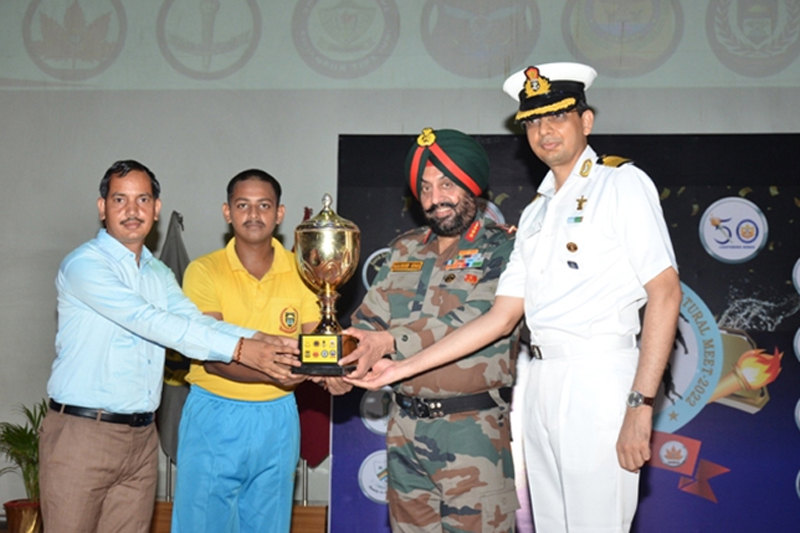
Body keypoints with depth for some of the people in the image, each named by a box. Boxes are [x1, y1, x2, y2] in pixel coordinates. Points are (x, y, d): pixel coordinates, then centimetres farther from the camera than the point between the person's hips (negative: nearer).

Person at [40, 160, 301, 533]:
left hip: (142, 436, 6)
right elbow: (148, 321, -20)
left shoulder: (159, 275, 14)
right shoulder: (84, 264, -10)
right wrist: (238, 348, -26)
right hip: (82, 432, -6)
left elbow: (194, 321, -1)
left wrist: (260, 340, -19)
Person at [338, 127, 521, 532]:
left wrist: (392, 342, -26)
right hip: (405, 428, 5)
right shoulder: (404, 250, 13)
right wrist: (340, 360, -12)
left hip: (474, 433, -5)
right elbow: (369, 318, 9)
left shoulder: (502, 249, -5)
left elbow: (479, 322, -19)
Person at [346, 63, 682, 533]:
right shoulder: (536, 213, 19)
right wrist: (403, 368, 11)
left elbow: (665, 293, -9)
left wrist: (640, 405, -17)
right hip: (541, 386, 7)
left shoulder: (622, 183, -1)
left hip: (598, 376, -7)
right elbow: (502, 318, 15)